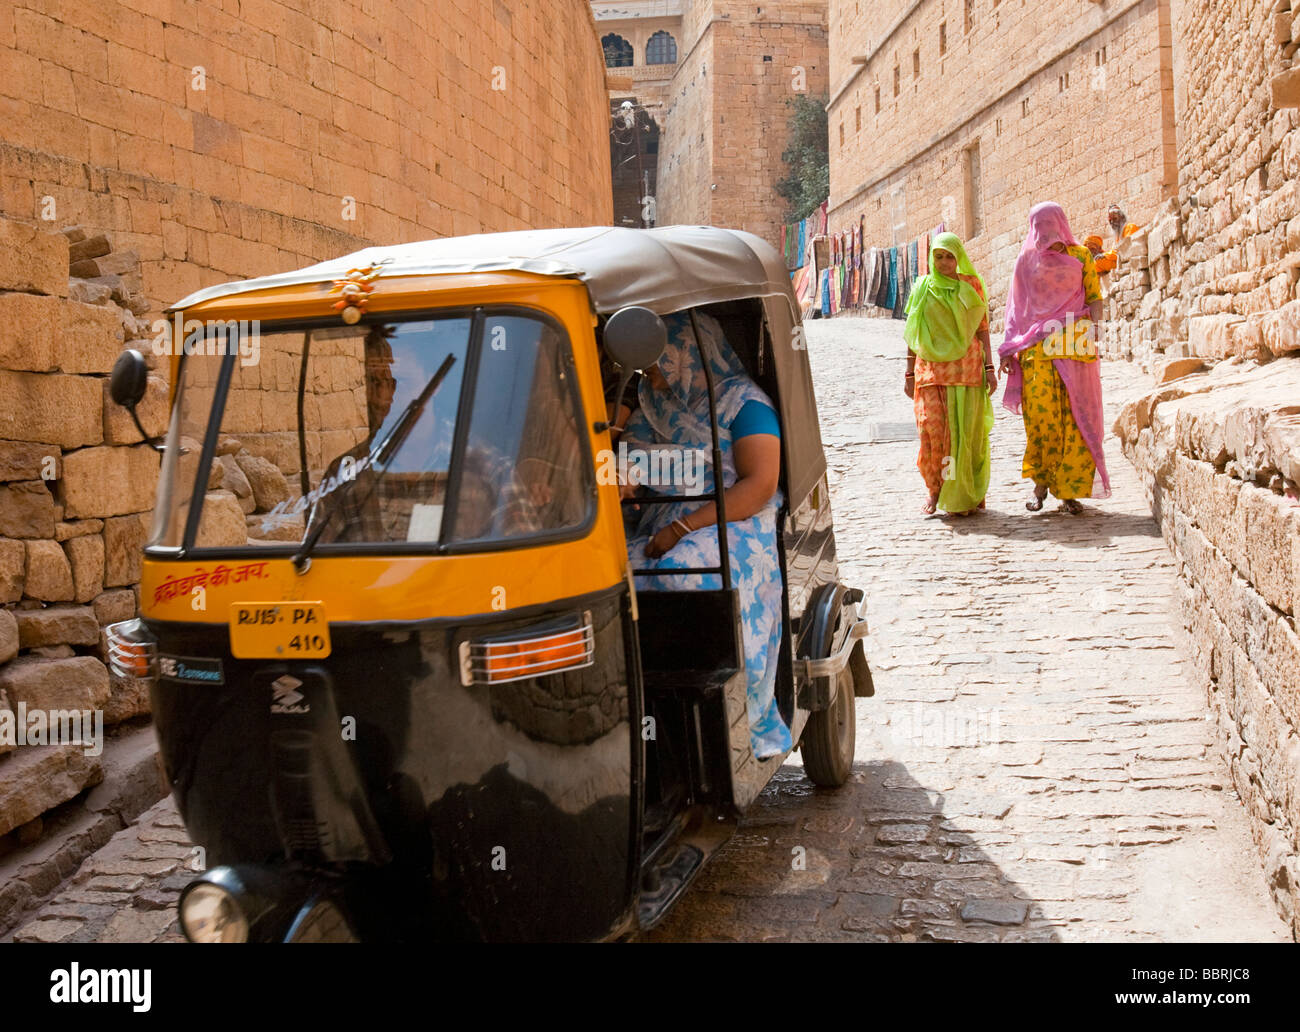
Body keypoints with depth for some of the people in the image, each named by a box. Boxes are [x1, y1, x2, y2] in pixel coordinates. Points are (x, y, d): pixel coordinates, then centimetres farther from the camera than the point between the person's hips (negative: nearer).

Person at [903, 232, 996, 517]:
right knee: (932, 429, -6)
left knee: (964, 431, -2)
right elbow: (914, 334, 10)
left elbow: (982, 329, 4)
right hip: (931, 368, 1)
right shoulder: (922, 288, 8)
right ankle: (935, 491, 8)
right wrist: (909, 373, 7)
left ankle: (964, 495, 8)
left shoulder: (971, 285, 5)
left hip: (965, 366, -1)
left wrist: (989, 367, -2)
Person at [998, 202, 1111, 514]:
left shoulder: (1080, 256, 11)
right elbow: (1017, 307, 13)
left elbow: (1094, 298, 7)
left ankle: (1069, 489, 3)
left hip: (1074, 347, 0)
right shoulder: (1027, 260, 13)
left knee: (1074, 418, -4)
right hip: (1036, 348, 0)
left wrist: (1092, 328, -11)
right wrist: (1009, 349, 5)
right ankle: (1040, 482, 6)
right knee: (1039, 415, -9)